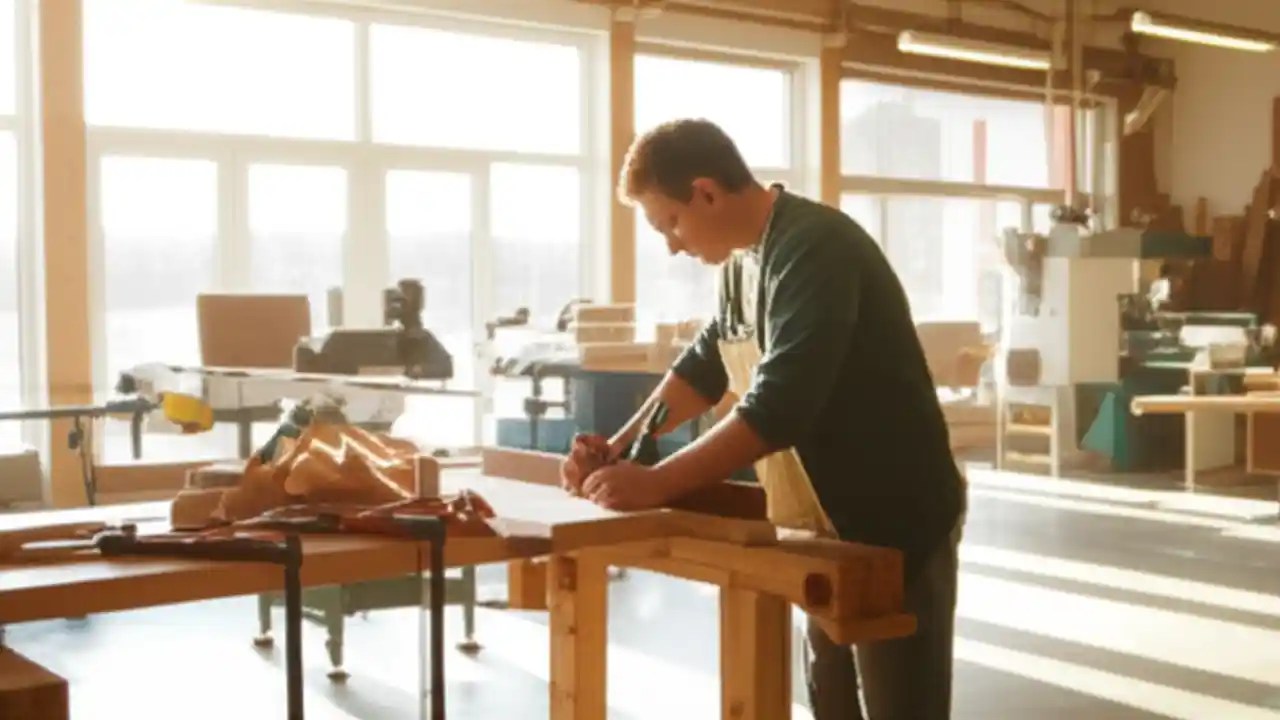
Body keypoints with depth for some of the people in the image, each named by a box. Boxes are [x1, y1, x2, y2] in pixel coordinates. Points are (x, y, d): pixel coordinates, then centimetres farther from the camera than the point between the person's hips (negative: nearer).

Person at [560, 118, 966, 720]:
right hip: (825, 523, 9)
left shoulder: (815, 250, -23)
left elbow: (780, 407, -31)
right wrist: (620, 446, 4)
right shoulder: (743, 260, 7)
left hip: (894, 523, -9)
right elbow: (704, 366, 17)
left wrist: (654, 484, -30)